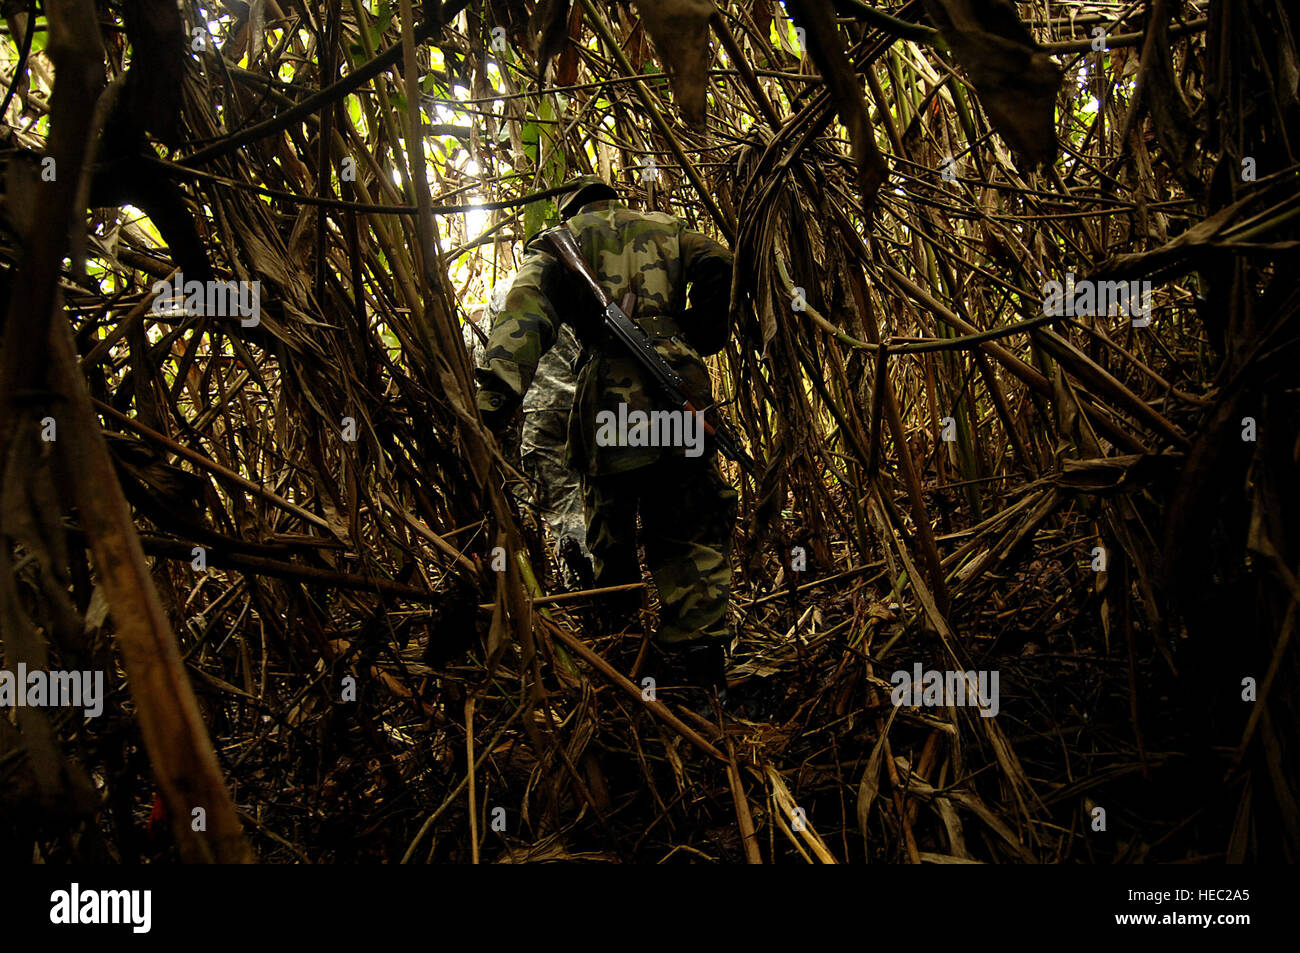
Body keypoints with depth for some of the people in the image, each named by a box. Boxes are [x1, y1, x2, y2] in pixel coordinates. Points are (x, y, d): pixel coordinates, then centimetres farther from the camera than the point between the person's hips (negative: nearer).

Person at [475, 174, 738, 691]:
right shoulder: (664, 227, 24)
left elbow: (528, 304, -3)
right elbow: (717, 263, 3)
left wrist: (497, 387, -18)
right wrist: (699, 341, 15)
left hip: (609, 400, -1)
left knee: (611, 535, 13)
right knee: (691, 531, 6)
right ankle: (698, 653, -4)